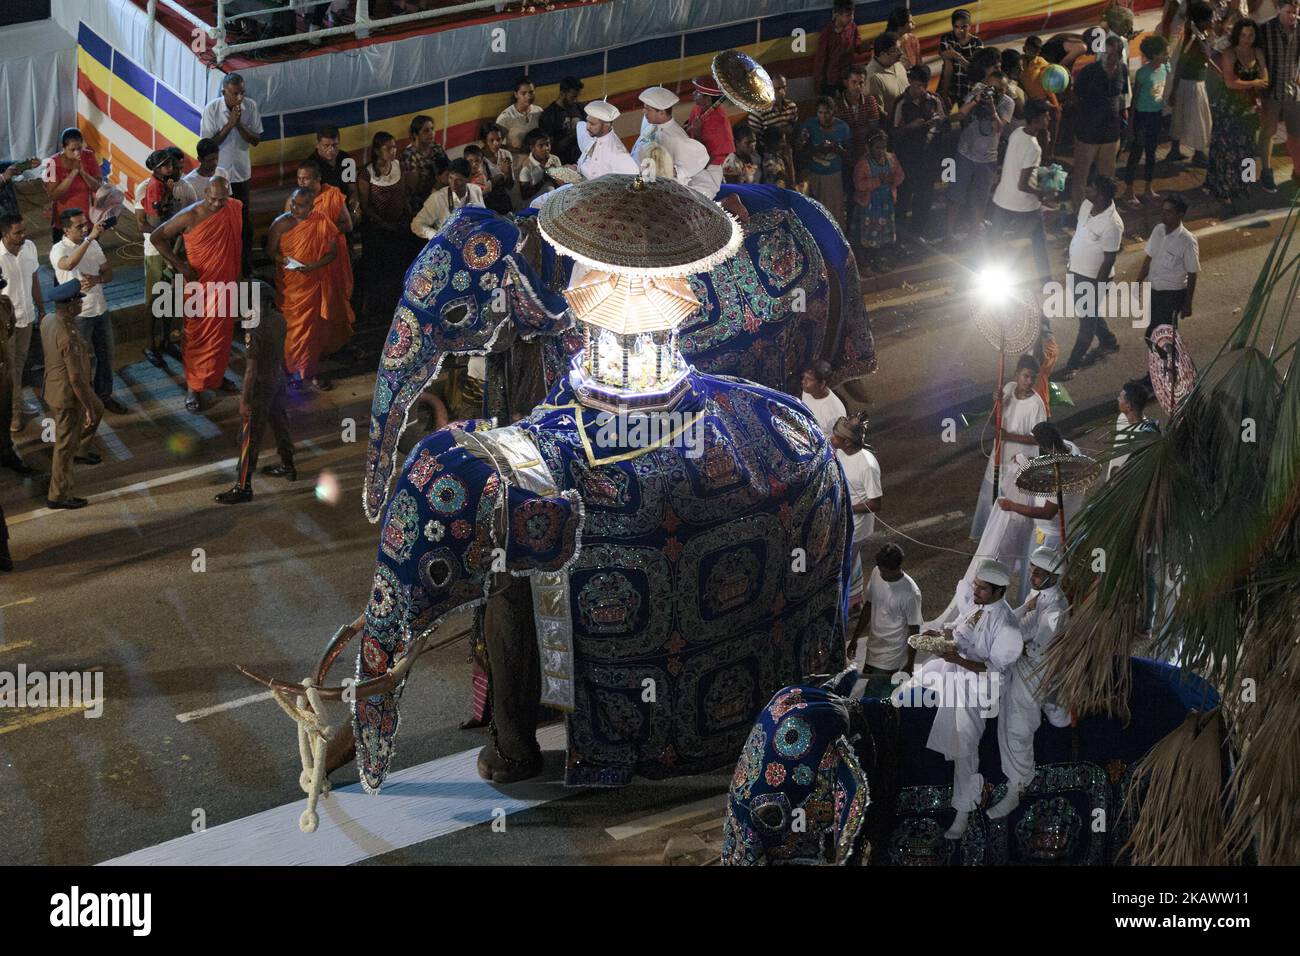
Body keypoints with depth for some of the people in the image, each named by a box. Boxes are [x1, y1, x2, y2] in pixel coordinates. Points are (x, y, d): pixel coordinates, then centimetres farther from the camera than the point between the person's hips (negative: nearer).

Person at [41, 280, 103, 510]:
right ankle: (58, 496, 19)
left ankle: (81, 450, 53)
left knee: (97, 409, 33)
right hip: (67, 395, -9)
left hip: (54, 385, 9)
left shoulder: (47, 320, -7)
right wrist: (88, 408, -19)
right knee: (65, 445, 6)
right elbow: (76, 378, -30)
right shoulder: (68, 337, -34)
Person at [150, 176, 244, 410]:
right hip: (198, 284, -5)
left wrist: (238, 273, 9)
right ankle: (193, 386, 13)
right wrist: (179, 264, -17)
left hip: (225, 283, 5)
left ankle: (217, 375, 37)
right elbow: (157, 237, -11)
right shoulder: (189, 217, -20)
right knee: (197, 336, 3)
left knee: (222, 333, 18)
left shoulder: (236, 209, -6)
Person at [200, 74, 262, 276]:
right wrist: (229, 124, -25)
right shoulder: (212, 109, -17)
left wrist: (239, 124, -24)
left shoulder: (250, 106, -10)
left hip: (241, 173, 2)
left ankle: (246, 268, 23)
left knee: (245, 222, 10)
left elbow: (256, 140, -8)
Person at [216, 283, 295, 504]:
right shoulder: (279, 319, -5)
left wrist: (244, 400, -20)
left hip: (260, 386, -8)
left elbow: (251, 369, -26)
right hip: (278, 380, 8)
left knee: (249, 436, 2)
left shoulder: (254, 330, -29)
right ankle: (288, 467, 46)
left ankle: (244, 487, 8)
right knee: (279, 424, 27)